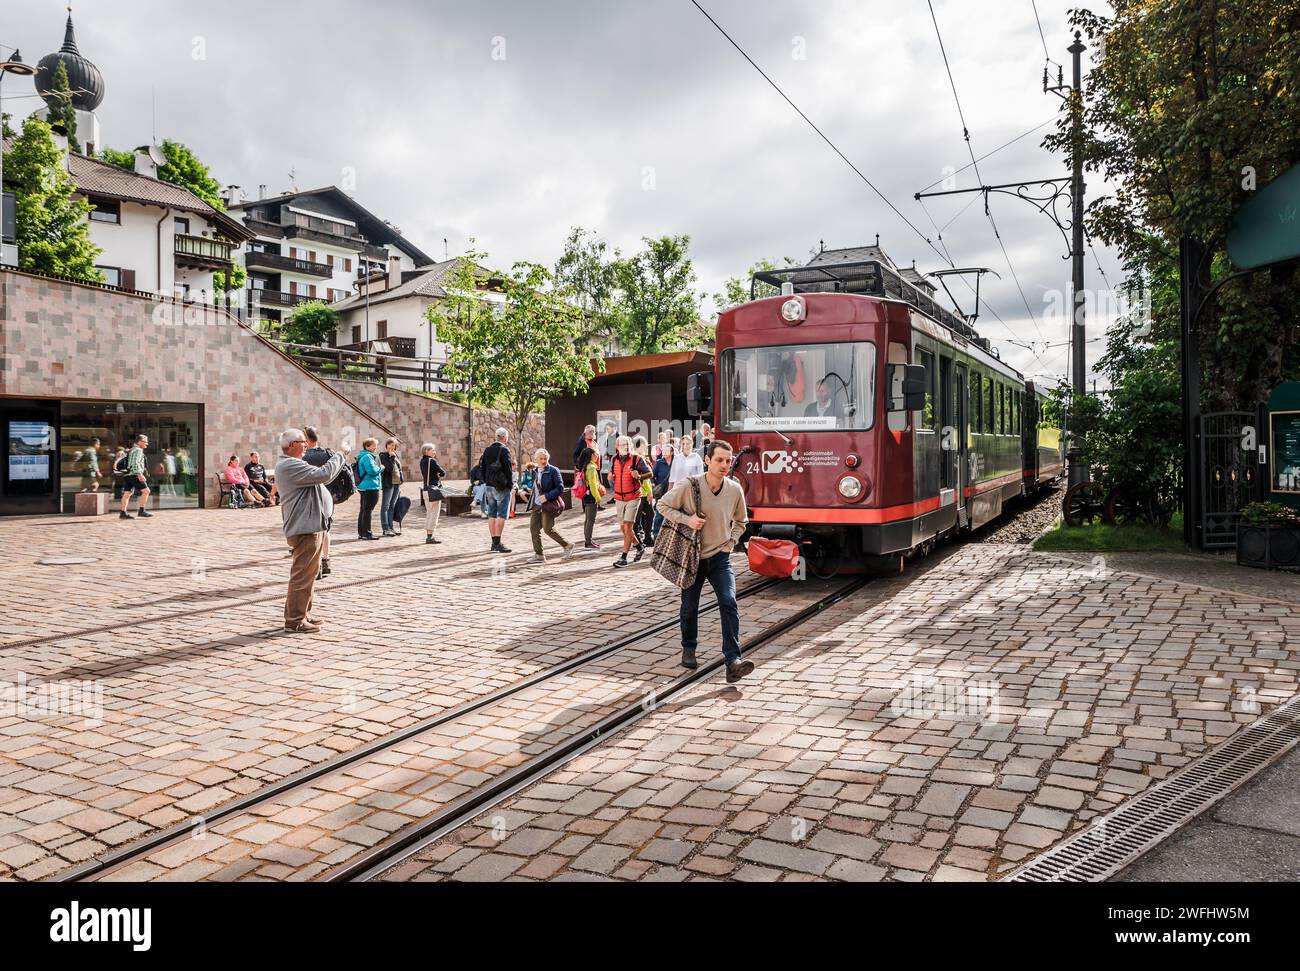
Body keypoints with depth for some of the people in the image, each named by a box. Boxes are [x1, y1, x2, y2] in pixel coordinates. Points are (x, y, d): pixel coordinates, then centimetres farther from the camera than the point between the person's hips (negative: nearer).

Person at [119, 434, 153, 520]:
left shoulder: (132, 450, 23)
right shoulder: (138, 450, -9)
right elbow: (135, 463, -21)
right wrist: (140, 474, -26)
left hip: (128, 475, 10)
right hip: (134, 474, -10)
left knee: (127, 493, 7)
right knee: (145, 490, -8)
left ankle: (123, 513, 5)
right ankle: (142, 511, -10)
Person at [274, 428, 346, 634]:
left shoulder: (291, 464, 19)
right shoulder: (290, 466, -17)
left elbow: (318, 476, 21)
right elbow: (324, 474, -23)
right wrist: (339, 455, -11)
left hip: (310, 526, 11)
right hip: (306, 528, -11)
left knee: (308, 573, 20)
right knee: (303, 575, -7)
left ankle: (301, 614, 29)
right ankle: (295, 620, -2)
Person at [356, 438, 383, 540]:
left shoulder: (362, 456, 18)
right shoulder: (367, 457, -16)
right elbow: (372, 470, -24)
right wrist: (381, 468, -6)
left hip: (363, 487, 11)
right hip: (370, 487, -11)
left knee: (363, 510, 14)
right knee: (368, 510, -8)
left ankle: (361, 533, 20)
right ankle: (367, 533, -6)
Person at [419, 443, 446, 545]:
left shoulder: (422, 462, 11)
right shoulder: (432, 461, -13)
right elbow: (443, 472, -11)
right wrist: (439, 474, 7)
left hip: (426, 490, 9)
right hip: (433, 490, -9)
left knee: (429, 514, 14)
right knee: (434, 514, -5)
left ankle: (428, 535, 18)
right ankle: (430, 536, -7)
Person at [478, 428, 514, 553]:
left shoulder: (487, 450, 11)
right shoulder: (504, 450, -11)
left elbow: (482, 467, 13)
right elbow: (508, 468, -14)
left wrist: (486, 482, 16)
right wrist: (511, 486, -8)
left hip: (489, 486, 7)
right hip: (502, 486, -7)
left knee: (492, 515, 9)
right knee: (502, 515, -5)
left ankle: (494, 542, 13)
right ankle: (497, 543, -9)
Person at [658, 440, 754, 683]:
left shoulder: (735, 489, -5)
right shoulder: (689, 485, -16)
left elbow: (741, 521, 13)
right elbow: (663, 506, -4)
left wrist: (731, 541, 1)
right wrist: (687, 519, -18)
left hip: (720, 557, 1)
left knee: (729, 603, -15)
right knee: (689, 606, 12)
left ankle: (733, 661, -16)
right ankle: (688, 649, 36)